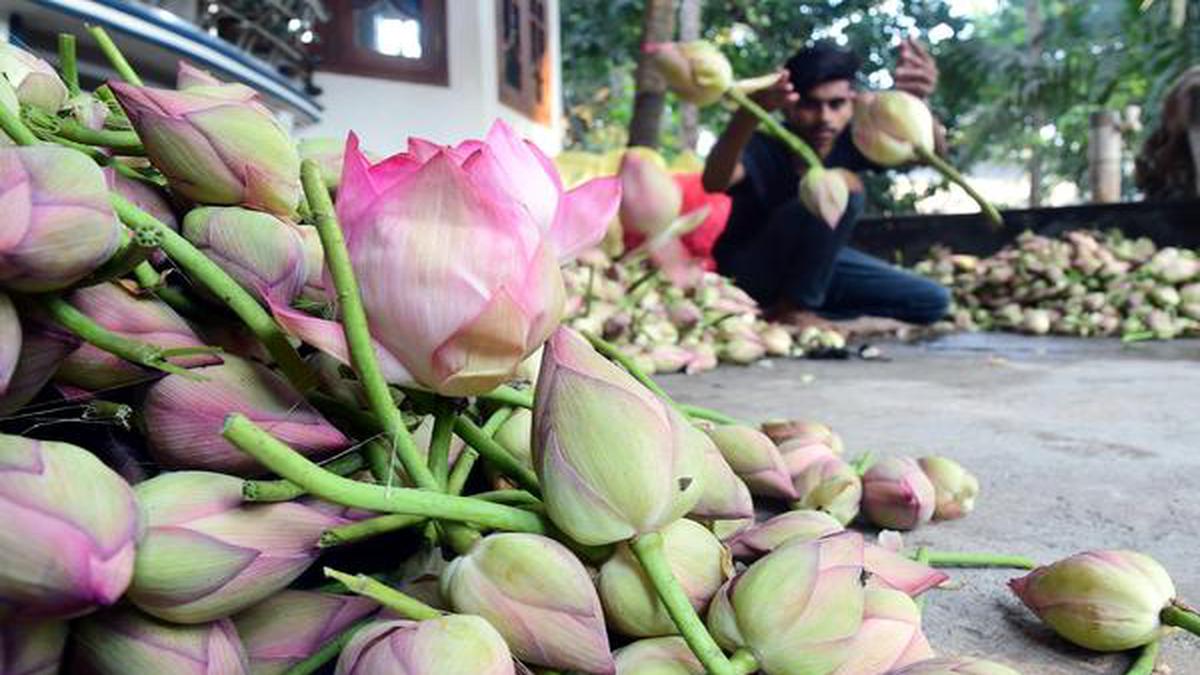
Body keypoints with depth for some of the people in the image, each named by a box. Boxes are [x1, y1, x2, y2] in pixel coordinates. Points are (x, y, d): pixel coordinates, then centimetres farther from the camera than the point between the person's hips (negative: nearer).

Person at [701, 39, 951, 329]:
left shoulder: (848, 142, -14)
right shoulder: (763, 147, -27)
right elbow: (714, 182, -50)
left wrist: (917, 103, -51)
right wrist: (751, 112, -67)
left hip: (815, 261, 6)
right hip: (748, 269, -6)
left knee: (932, 301, 0)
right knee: (842, 189, -30)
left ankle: (804, 307, -2)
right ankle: (790, 308, -17)